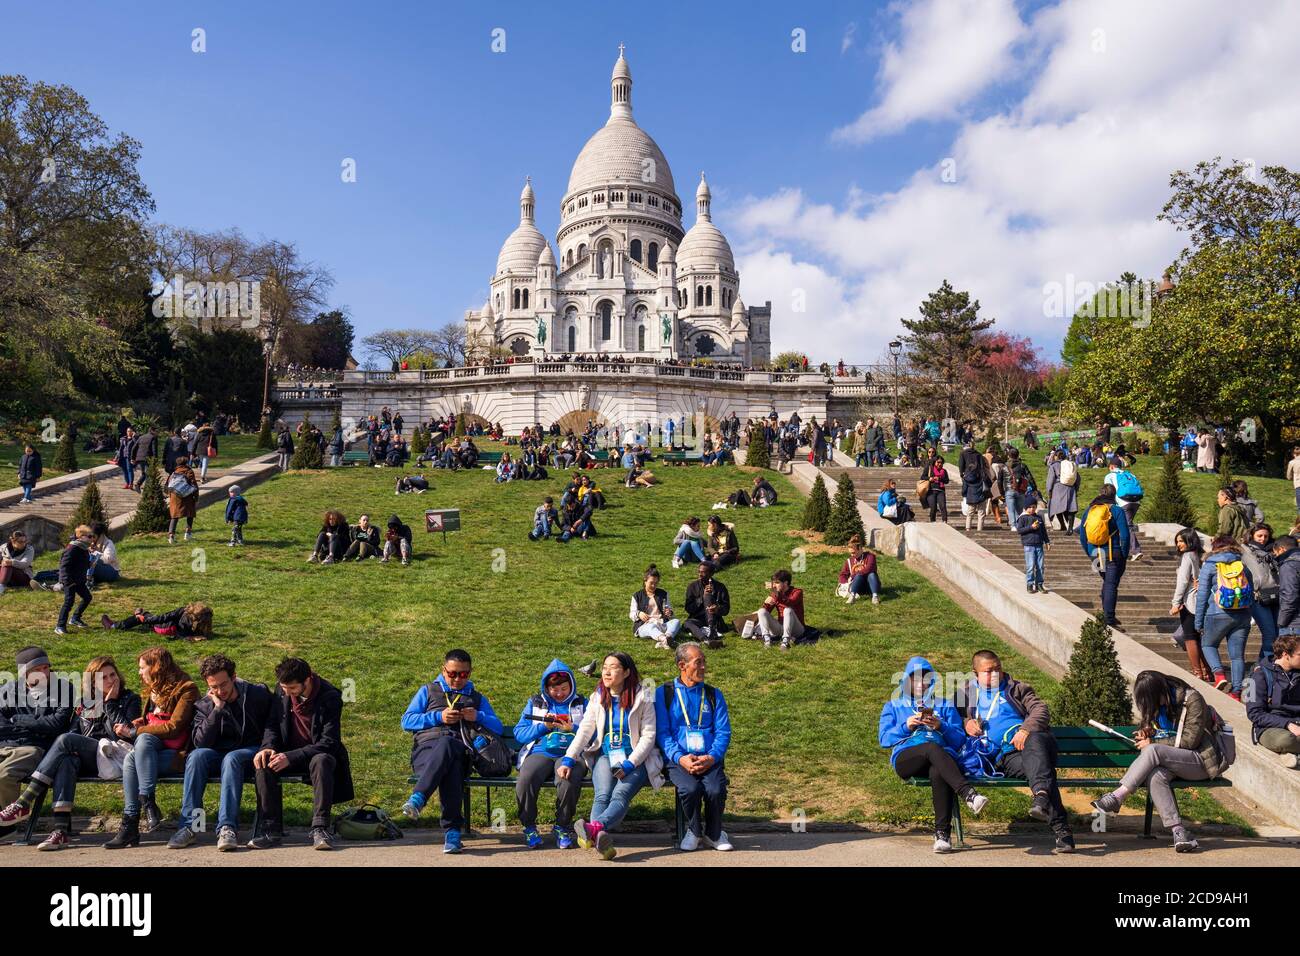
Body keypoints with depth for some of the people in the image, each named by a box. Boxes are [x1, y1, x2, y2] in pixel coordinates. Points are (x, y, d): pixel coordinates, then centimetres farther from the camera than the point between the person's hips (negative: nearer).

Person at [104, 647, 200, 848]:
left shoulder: (186, 689, -5)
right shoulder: (154, 690, 21)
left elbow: (173, 727, -13)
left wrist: (134, 732, -12)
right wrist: (133, 725, 4)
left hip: (176, 754, -6)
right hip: (153, 749, 6)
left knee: (144, 739, -32)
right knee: (130, 759, -26)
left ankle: (148, 805, -34)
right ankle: (130, 824, -31)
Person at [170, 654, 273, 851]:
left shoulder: (257, 695, -3)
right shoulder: (204, 705, 0)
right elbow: (200, 743, -13)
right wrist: (217, 709, -20)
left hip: (250, 752, -3)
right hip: (220, 753, 3)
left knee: (231, 758, -35)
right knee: (197, 755, -29)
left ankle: (227, 827, -42)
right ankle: (189, 825, -28)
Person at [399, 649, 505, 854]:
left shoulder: (477, 698, 31)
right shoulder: (428, 691, 28)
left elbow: (498, 728, 22)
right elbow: (406, 721, 15)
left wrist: (478, 717, 3)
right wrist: (439, 717, 2)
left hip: (458, 751, 0)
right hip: (426, 749, 0)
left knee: (445, 744, -41)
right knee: (450, 768, -40)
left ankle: (417, 799, -49)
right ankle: (452, 831, -45)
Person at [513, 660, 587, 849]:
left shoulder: (581, 703, 19)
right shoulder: (535, 702, 22)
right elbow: (519, 734, 12)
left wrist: (573, 729, -8)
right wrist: (544, 726, -1)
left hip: (571, 753, -1)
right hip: (539, 752, 1)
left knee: (569, 780, -36)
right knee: (526, 779, -32)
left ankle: (563, 827, -12)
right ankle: (529, 827, -9)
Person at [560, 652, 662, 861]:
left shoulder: (641, 697, 2)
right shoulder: (597, 698, 14)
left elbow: (648, 736, -3)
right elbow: (584, 730, 4)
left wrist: (629, 764, -16)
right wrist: (568, 760, -11)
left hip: (635, 759, -3)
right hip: (605, 755, 3)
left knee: (620, 794, -31)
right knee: (603, 795, -27)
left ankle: (594, 827, -58)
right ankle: (600, 837, -52)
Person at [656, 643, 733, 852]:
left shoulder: (713, 695, 15)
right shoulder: (665, 693, 9)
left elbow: (723, 732, 7)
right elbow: (662, 732, 1)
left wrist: (711, 757, -12)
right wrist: (680, 758, -15)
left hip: (710, 759, 2)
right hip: (678, 760, -1)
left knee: (716, 790, -27)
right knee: (689, 789, -31)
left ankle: (713, 833, 4)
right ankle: (694, 831, 1)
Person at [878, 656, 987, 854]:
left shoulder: (944, 704, 29)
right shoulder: (893, 705, 29)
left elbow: (959, 739, 17)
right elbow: (884, 738, 14)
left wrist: (941, 727, -2)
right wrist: (906, 726, -2)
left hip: (941, 755, 1)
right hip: (905, 758, -1)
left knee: (938, 773, -39)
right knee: (932, 747, -37)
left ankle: (942, 833, -37)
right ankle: (968, 794, -51)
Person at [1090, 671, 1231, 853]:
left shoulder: (1192, 699, -11)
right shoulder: (1157, 704, 10)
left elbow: (1190, 740, -16)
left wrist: (1152, 743, -13)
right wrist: (1146, 733, -2)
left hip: (1202, 761, -6)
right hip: (1175, 761, 6)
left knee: (1153, 751, -32)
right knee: (1156, 776, -31)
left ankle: (1117, 797, -30)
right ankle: (1178, 831, -35)